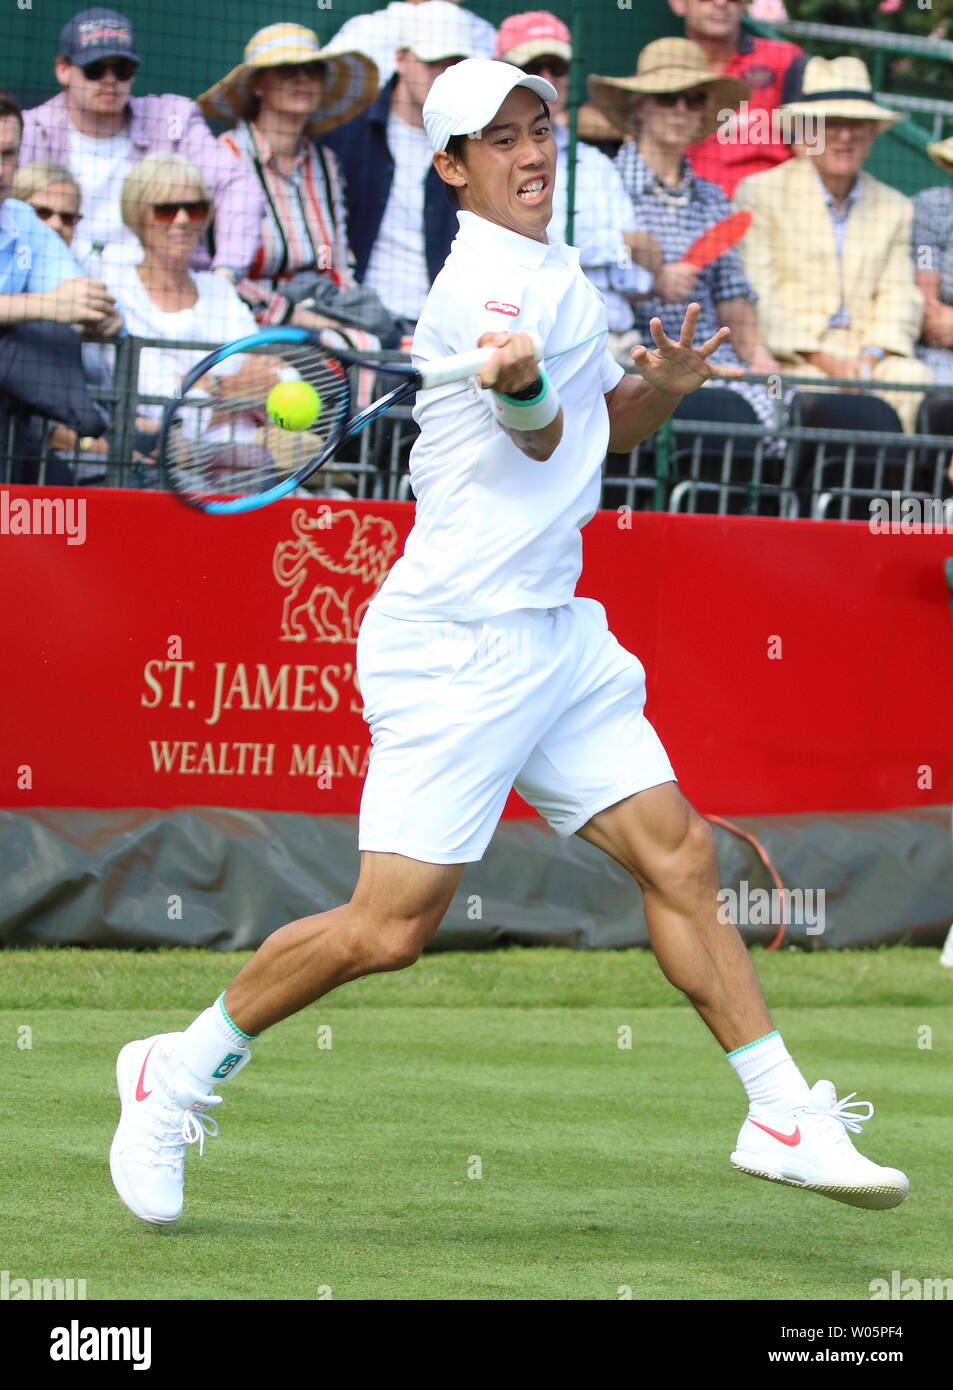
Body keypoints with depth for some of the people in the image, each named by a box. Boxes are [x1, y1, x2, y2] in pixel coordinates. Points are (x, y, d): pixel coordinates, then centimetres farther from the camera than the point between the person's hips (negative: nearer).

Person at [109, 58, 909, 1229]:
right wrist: (520, 384, -49)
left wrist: (662, 383, 2)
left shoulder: (556, 273, 14)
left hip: (554, 635, 9)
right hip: (457, 642, -9)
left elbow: (610, 423, 24)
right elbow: (540, 437, -27)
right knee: (391, 927, -9)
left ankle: (784, 1120, 9)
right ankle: (179, 1074, 8)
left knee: (677, 854, 4)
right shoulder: (484, 285, -15)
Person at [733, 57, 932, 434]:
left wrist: (872, 356, -11)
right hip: (788, 357, -3)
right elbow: (756, 297, -3)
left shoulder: (896, 208, 19)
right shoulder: (759, 194, 6)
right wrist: (823, 360, -14)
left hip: (869, 356, 3)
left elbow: (898, 298, 11)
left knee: (913, 376, -28)